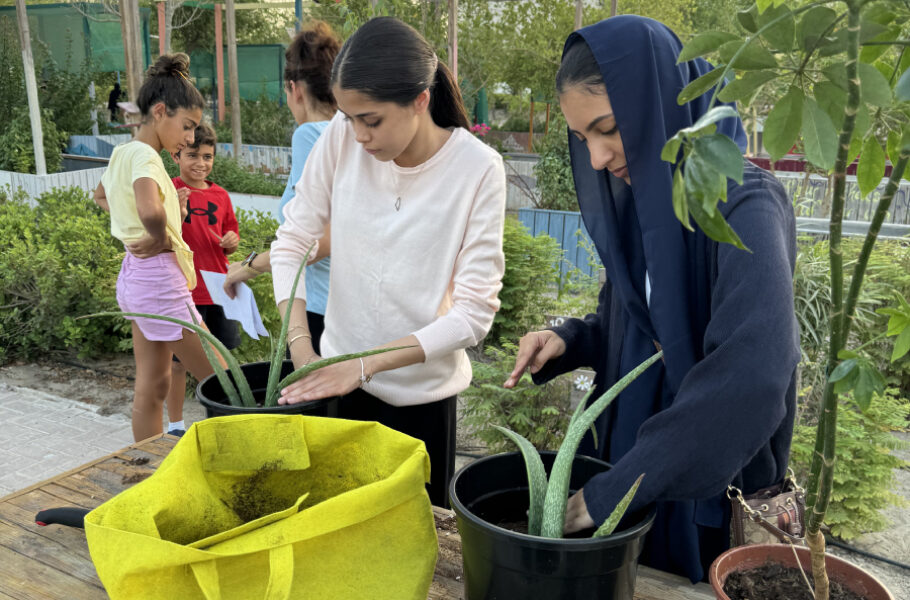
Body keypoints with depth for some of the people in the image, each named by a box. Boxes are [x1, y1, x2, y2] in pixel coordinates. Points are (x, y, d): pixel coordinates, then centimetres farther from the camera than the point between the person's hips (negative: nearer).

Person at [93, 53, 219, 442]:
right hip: (158, 277, -10)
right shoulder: (144, 155, -18)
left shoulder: (123, 152, 10)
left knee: (152, 385, 15)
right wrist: (161, 238, -19)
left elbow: (101, 196, 31)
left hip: (135, 276, 10)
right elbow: (150, 209, -40)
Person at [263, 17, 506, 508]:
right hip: (339, 377, 3)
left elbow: (475, 312, -17)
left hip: (422, 391, -2)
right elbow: (292, 242, -1)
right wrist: (301, 348, -13)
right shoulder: (342, 138, -9)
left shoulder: (478, 169, -16)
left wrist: (367, 363, -23)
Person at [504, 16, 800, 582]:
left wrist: (611, 491, -33)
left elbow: (752, 376, -36)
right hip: (630, 444, 6)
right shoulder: (640, 197, 0)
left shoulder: (744, 207, -23)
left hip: (713, 479, -6)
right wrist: (568, 341, -9)